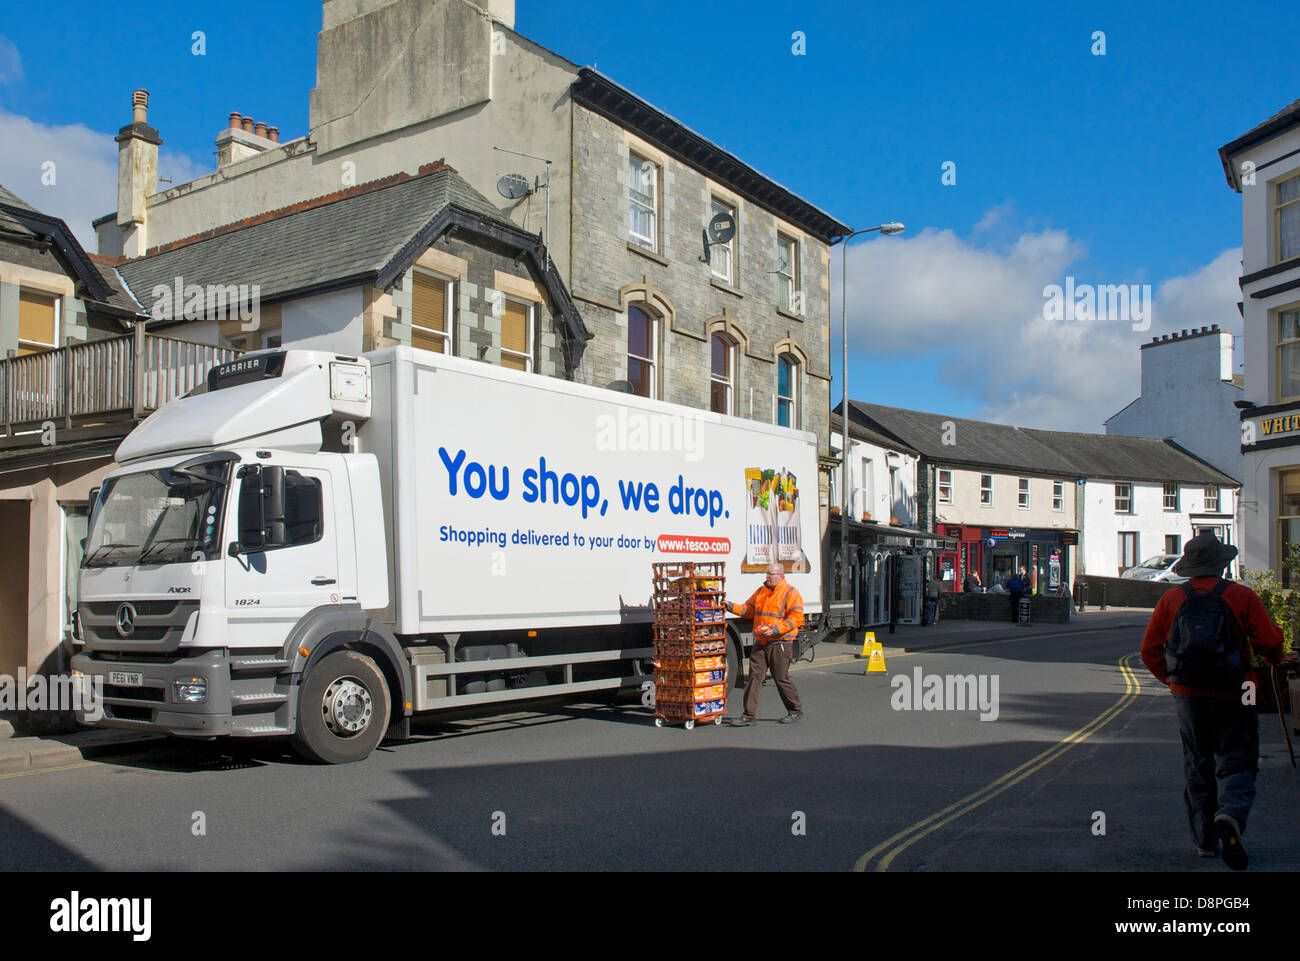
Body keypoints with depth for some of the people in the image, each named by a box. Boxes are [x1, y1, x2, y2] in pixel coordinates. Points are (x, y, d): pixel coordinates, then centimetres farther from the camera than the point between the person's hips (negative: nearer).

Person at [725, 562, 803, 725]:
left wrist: (776, 629, -22)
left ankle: (795, 710, 21)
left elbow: (796, 618, -14)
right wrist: (731, 607, 4)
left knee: (781, 678, 2)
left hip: (780, 644, -6)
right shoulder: (761, 591, 14)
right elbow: (748, 609, 21)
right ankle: (749, 715, 0)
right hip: (760, 643, 6)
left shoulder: (790, 593, -7)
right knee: (754, 676, -1)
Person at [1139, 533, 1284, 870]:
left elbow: (1149, 649, 2)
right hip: (1233, 695, -2)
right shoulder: (1242, 596, -5)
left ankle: (1205, 840, 15)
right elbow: (1271, 645, -7)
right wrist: (1274, 655, 15)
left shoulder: (1171, 599, 2)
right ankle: (1230, 816, -23)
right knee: (1237, 763, 4)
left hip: (1188, 695, 2)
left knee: (1197, 768, 12)